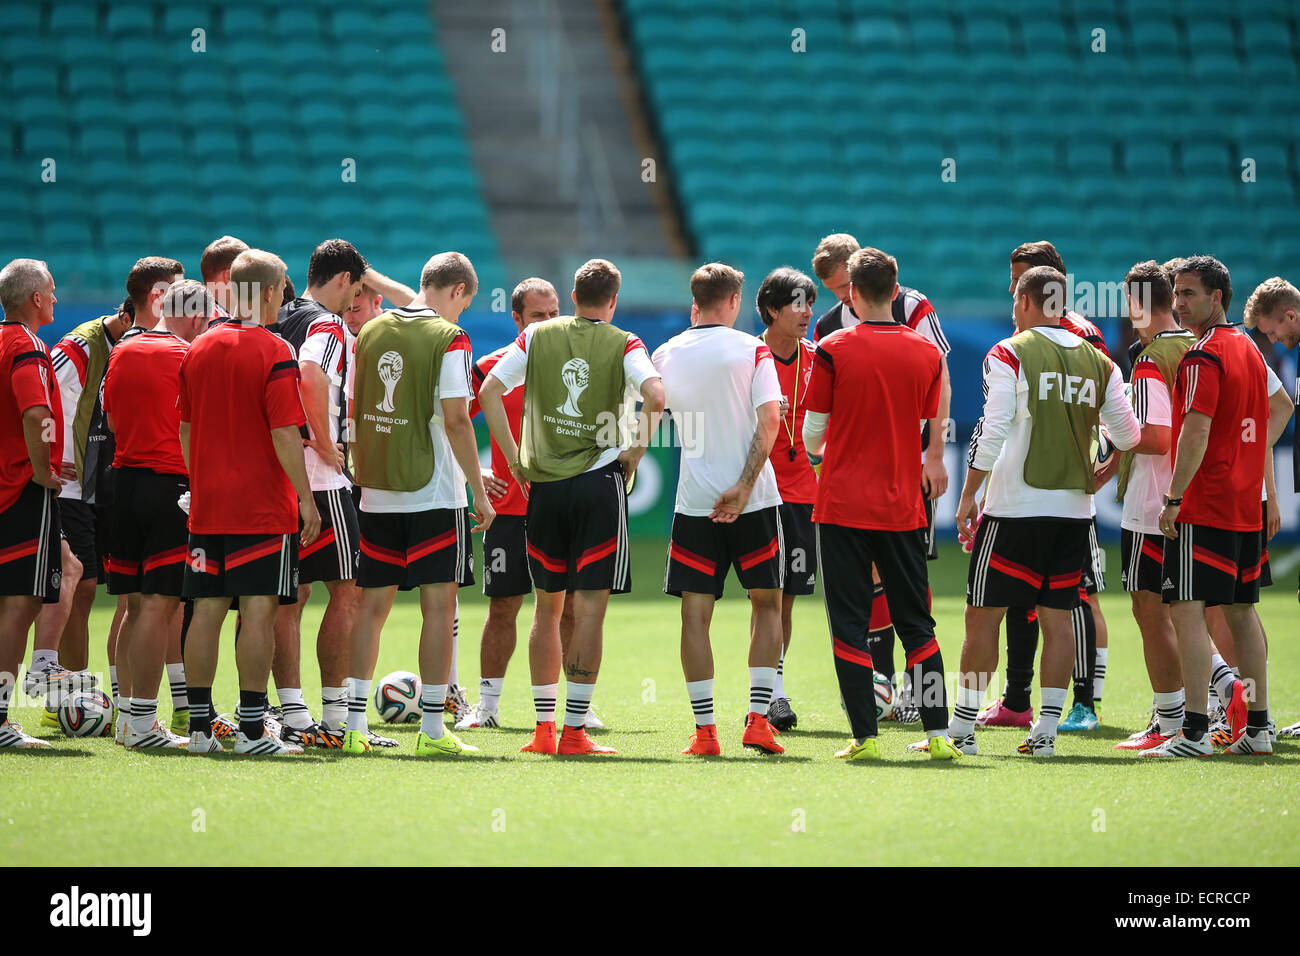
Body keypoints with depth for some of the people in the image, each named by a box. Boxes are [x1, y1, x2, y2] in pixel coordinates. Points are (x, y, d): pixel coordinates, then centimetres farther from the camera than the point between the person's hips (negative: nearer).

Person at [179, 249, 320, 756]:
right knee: (258, 611, -4)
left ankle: (199, 725, 8)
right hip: (263, 506, -6)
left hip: (207, 502, 6)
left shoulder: (199, 349, 9)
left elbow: (185, 429, 14)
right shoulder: (274, 353, -10)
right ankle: (252, 728, -5)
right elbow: (284, 434, -15)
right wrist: (306, 497, -9)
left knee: (207, 610, 8)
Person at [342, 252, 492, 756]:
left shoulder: (371, 331, 8)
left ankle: (355, 726, 6)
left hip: (377, 492, 5)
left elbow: (354, 411, 12)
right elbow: (455, 419, -14)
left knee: (372, 604, 9)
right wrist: (479, 491, -8)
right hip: (433, 493, -5)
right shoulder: (449, 339, -9)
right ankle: (432, 729, -2)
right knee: (439, 605, -1)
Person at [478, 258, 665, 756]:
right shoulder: (623, 345, -2)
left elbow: (488, 392, 0)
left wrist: (514, 459, 4)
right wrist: (638, 448, -6)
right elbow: (656, 393, -19)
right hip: (600, 482, -3)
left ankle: (543, 728, 14)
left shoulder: (537, 336, 6)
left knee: (548, 606, 14)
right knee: (589, 609, -2)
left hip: (543, 485, 3)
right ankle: (575, 731, -6)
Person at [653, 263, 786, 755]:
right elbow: (768, 421, -12)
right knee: (767, 604, 11)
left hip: (694, 504, 1)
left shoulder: (666, 354, 4)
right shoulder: (752, 350, -4)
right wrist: (744, 487, -13)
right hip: (754, 502, -1)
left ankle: (705, 730, -2)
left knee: (695, 613, 3)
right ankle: (758, 720, 1)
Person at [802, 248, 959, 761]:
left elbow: (812, 437, -1)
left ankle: (865, 736, -3)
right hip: (904, 507, 3)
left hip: (844, 506, -3)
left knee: (849, 624, 2)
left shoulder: (833, 351, -7)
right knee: (916, 623, 11)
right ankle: (938, 733, 7)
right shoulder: (927, 352, 1)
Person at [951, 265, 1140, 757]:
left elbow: (992, 432, -11)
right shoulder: (1098, 363, 8)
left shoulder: (1008, 355, -5)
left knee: (983, 614, 1)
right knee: (1057, 617, 8)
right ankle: (1046, 729, 5)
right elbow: (1128, 437, 9)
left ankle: (962, 727, 3)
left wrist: (968, 496, -6)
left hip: (1015, 508, -4)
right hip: (1074, 509, 4)